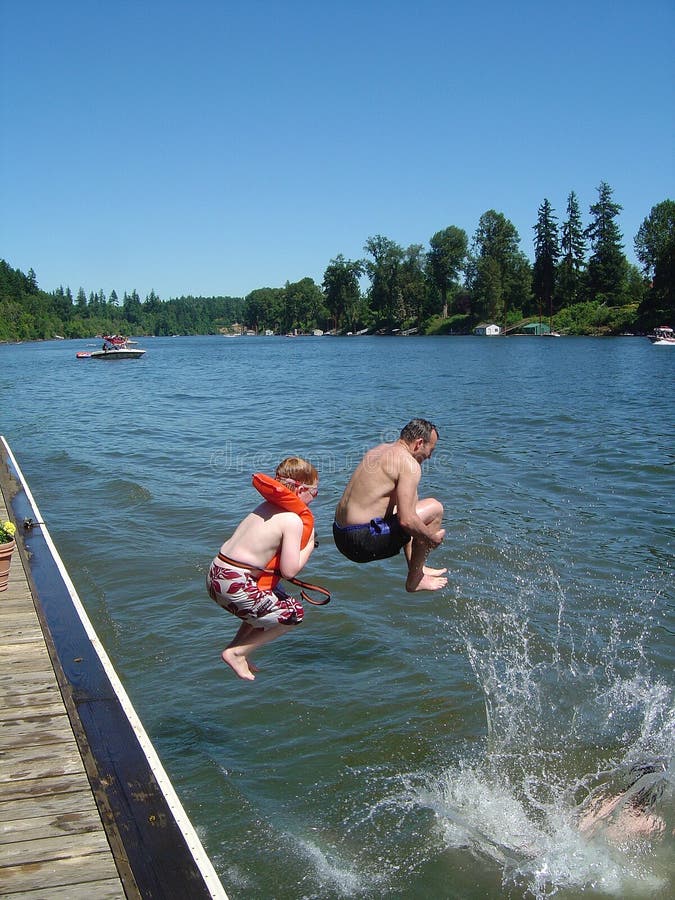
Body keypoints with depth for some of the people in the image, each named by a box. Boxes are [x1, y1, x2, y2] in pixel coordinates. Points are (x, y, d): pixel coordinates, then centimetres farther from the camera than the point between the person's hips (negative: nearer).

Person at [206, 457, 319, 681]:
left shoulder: (267, 507, 13)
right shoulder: (292, 519, -13)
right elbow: (289, 570, -17)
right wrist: (309, 545, -1)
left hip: (215, 574, 9)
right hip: (235, 585, -9)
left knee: (270, 601, 32)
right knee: (293, 613, 8)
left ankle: (237, 648, 23)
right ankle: (236, 653, 8)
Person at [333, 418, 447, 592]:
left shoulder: (380, 449, 15)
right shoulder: (409, 464, -12)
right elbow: (407, 520, -21)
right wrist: (432, 537, -3)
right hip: (363, 541, -10)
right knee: (434, 508, -2)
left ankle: (417, 569, 34)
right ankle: (415, 579, 7)